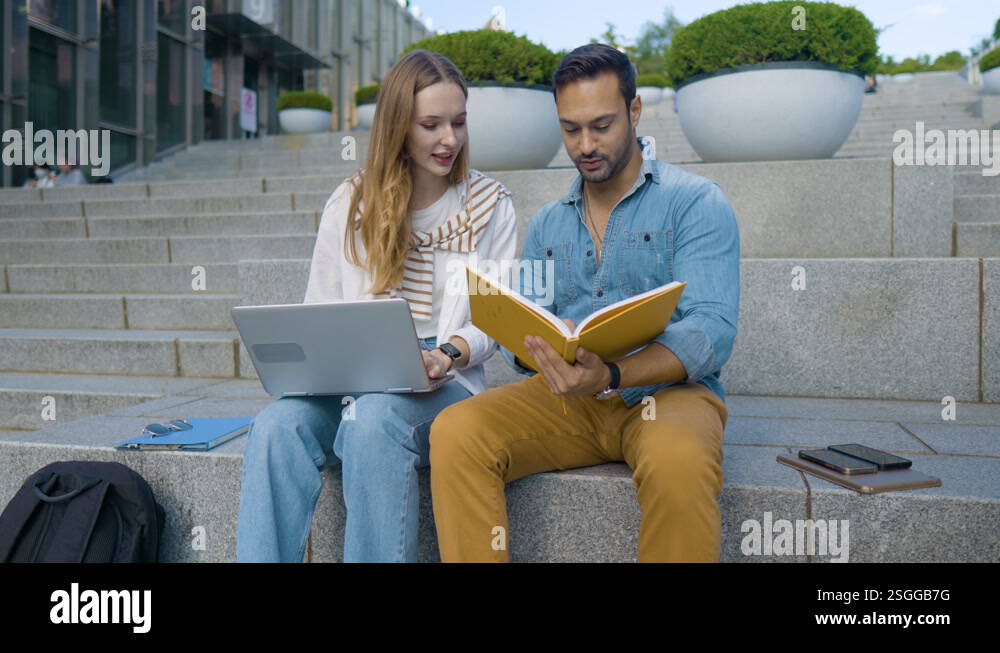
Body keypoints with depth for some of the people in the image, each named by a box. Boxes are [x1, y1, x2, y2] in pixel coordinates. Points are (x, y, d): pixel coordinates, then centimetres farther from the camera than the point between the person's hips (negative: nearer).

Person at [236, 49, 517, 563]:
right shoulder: (350, 203, 11)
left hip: (444, 385, -2)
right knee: (277, 425, -28)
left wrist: (451, 354, -18)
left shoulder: (489, 204, 7)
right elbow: (320, 311, 12)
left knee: (374, 419, -35)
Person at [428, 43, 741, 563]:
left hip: (664, 390, -3)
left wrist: (610, 376, -29)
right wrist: (533, 347, -14)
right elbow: (520, 332, 12)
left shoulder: (696, 202, 0)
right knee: (455, 431, -22)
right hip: (565, 396, 4)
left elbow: (711, 330, -13)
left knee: (677, 459, -37)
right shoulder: (546, 223, 16)